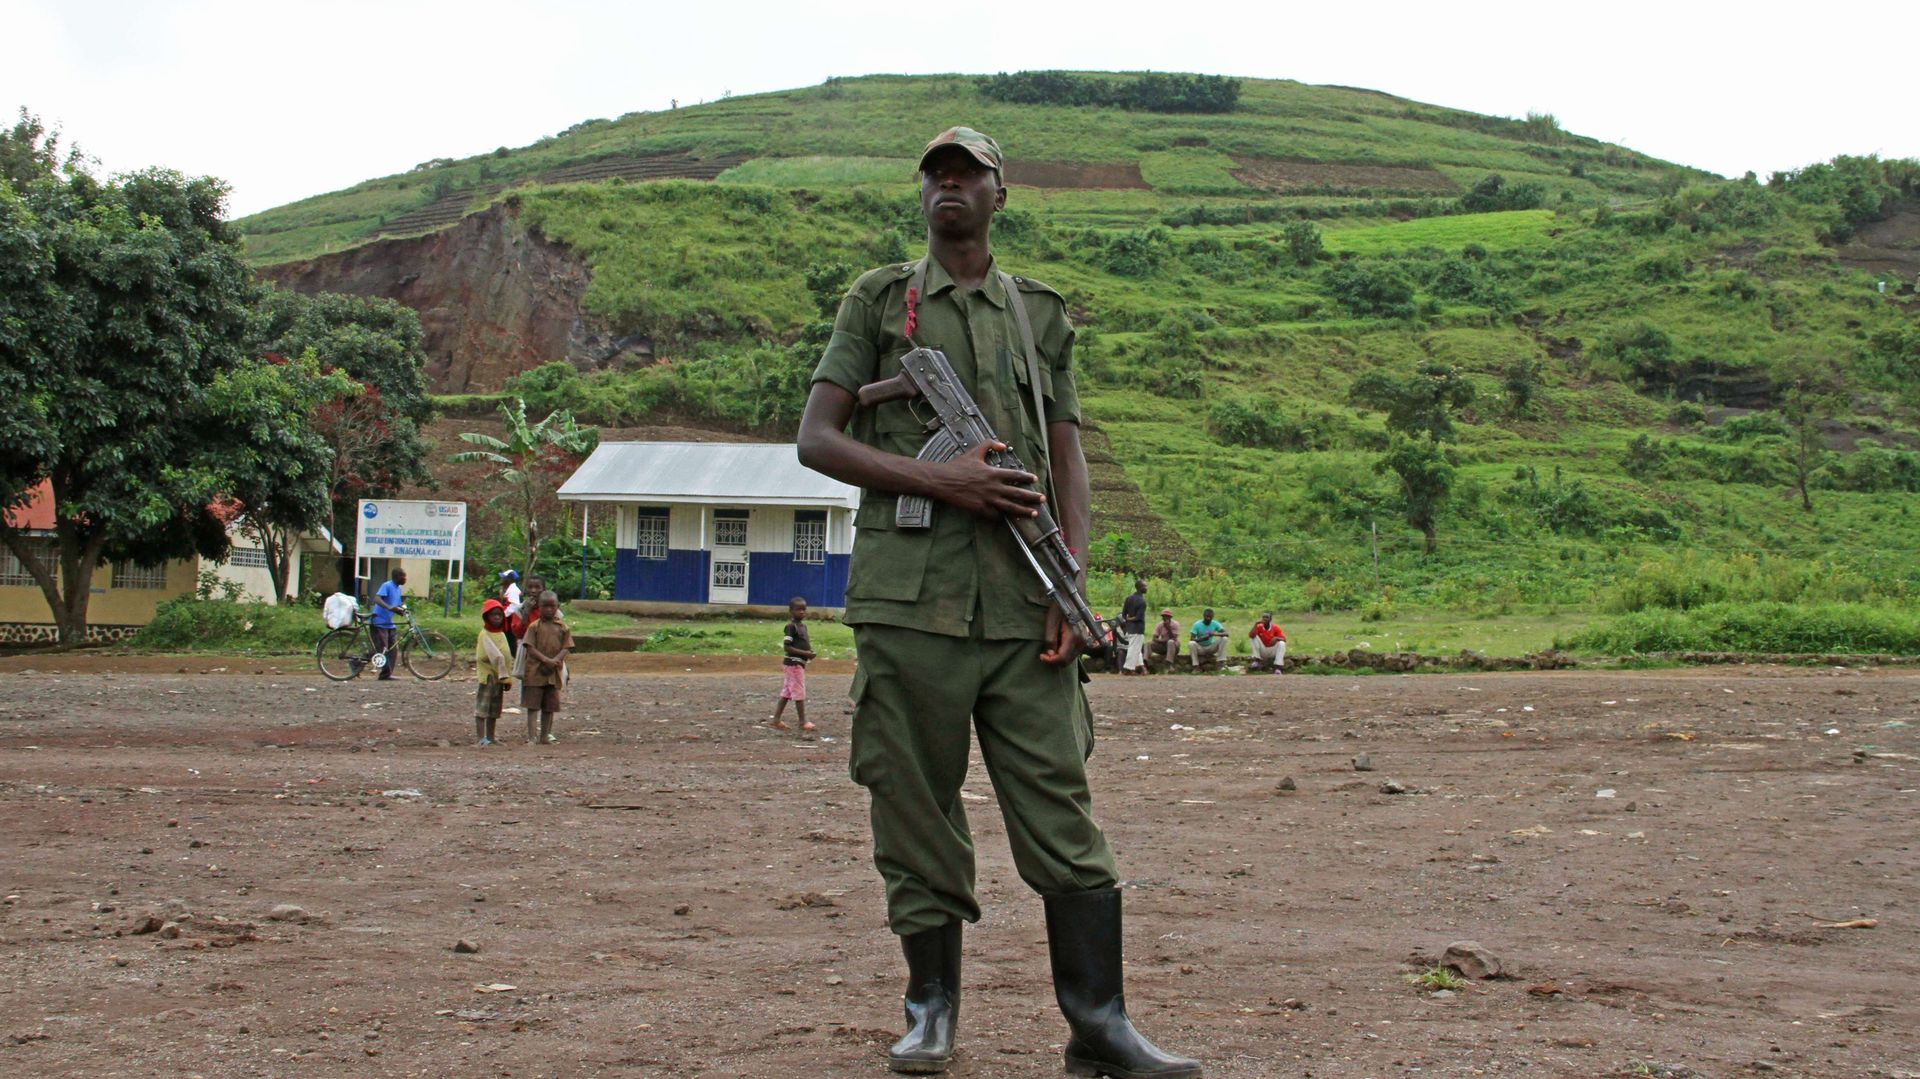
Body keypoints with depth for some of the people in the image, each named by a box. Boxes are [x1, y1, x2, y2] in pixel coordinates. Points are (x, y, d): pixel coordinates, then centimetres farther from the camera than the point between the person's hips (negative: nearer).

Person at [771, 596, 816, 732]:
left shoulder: (803, 625, 13)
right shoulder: (791, 627, -14)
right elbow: (786, 647, -19)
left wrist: (810, 651, 1)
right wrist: (805, 653, -21)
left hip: (800, 663, 9)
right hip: (793, 663, -9)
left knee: (786, 693, 11)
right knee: (799, 693, -3)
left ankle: (776, 720, 14)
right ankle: (803, 722, 3)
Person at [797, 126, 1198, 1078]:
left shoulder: (1041, 313, 17)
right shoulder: (879, 300, 11)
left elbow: (1067, 462, 14)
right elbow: (816, 439, 3)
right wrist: (939, 478, -11)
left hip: (1021, 603, 1)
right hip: (907, 596, -1)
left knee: (1060, 806, -3)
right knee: (915, 806, 3)